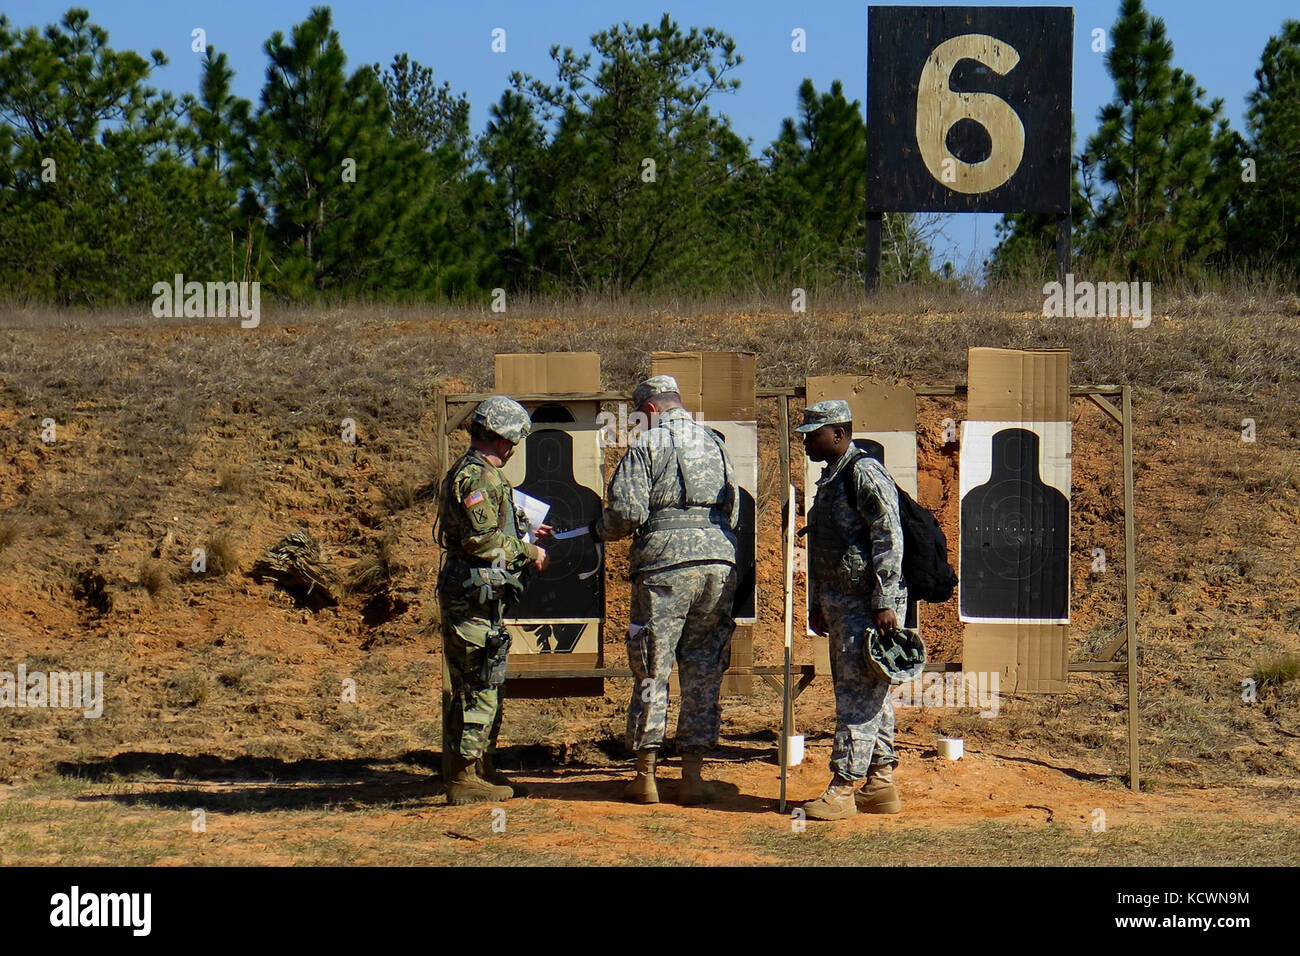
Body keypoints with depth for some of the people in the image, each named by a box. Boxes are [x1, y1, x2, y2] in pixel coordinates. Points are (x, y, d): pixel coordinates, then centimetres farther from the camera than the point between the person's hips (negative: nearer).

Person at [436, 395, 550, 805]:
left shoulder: (478, 473, 18)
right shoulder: (478, 478, -16)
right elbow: (481, 540, -23)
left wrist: (524, 533, 25)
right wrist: (528, 552, -13)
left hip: (480, 597, 11)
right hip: (473, 597, -11)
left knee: (485, 687, 16)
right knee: (477, 687, -8)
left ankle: (483, 773, 23)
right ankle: (464, 779, -7)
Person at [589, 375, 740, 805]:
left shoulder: (646, 446, -1)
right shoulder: (715, 443, 15)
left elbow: (627, 511, -8)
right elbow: (734, 508, 17)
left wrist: (600, 529, 12)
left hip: (664, 564, -4)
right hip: (719, 561, 4)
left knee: (652, 671, 3)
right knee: (704, 670, 8)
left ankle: (645, 774, 4)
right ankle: (693, 773, 8)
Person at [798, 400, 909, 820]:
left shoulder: (865, 473, -13)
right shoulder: (831, 478, 18)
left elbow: (889, 539, -18)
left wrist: (885, 603, -22)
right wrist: (816, 604, 24)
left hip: (868, 604, -10)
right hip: (840, 603, 10)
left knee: (858, 693, -9)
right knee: (870, 693, 12)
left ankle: (843, 789, -10)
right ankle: (881, 785, 17)